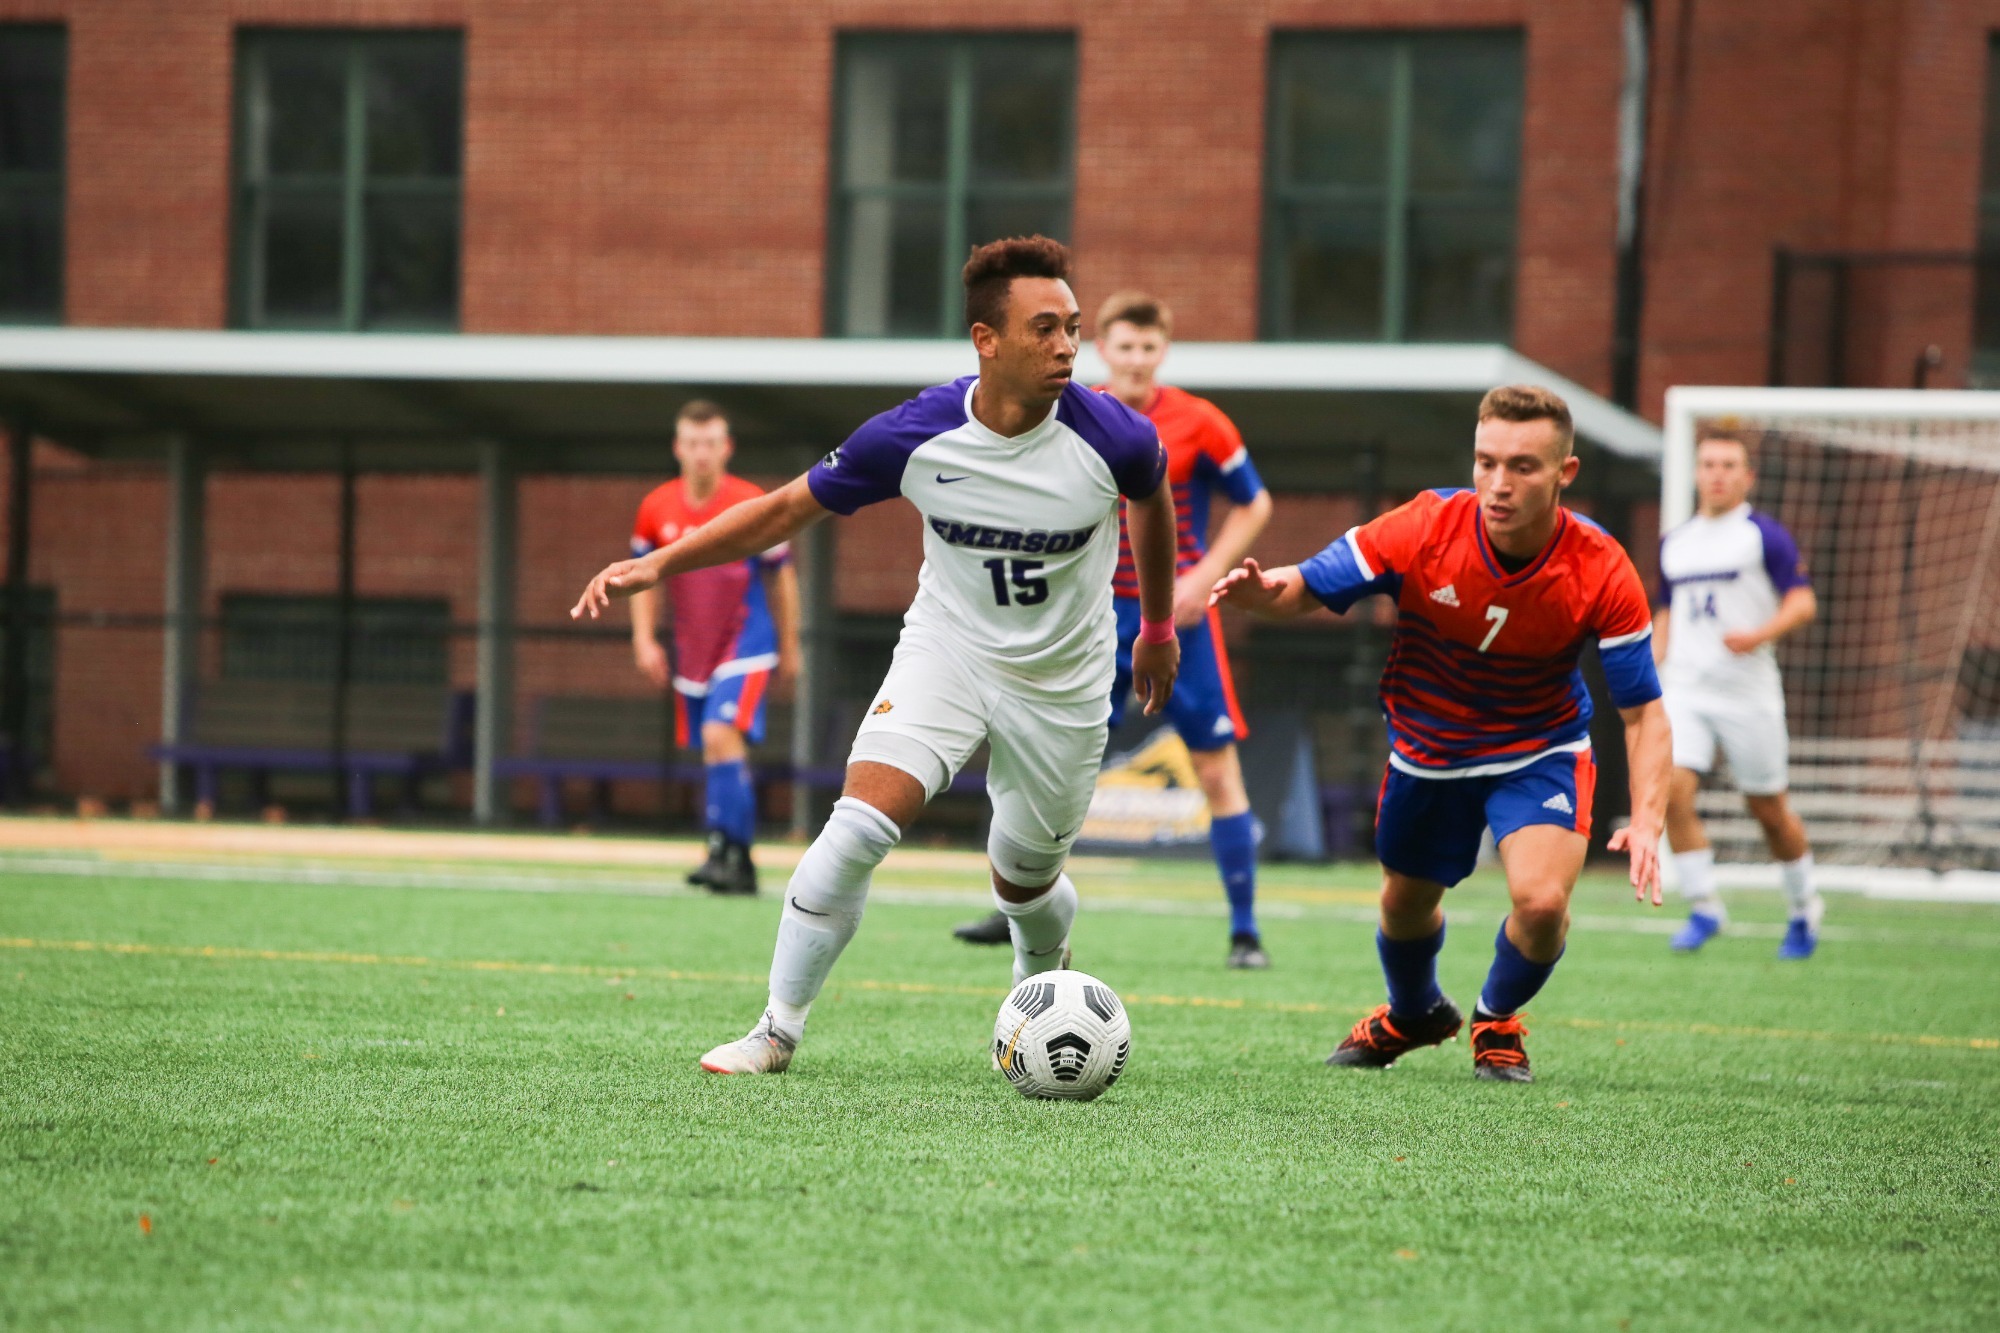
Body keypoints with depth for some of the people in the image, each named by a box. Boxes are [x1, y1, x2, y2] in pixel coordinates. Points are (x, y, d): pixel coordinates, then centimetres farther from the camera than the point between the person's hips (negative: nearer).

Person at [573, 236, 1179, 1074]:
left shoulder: (1111, 439, -20)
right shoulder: (914, 437, -20)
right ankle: (777, 1030, -9)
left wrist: (1158, 629, 18)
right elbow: (789, 509, -7)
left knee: (1025, 883, 12)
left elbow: (1152, 496, 5)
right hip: (945, 649, 0)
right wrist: (658, 564, -15)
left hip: (1062, 683, 0)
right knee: (860, 824, -20)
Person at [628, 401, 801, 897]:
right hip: (692, 651, 4)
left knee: (722, 735, -23)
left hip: (746, 645, -4)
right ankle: (741, 868, 18)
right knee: (717, 757, 8)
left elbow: (781, 576, 2)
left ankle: (725, 851, -25)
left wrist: (789, 648, 7)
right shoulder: (656, 508, -1)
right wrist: (644, 639, 3)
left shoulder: (753, 506, -9)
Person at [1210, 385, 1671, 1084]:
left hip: (1541, 750, -2)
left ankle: (1497, 1022, 12)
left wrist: (1646, 821, -33)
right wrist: (1262, 591, -42)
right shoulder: (1424, 530, -25)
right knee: (1405, 904, 18)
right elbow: (1306, 588, -17)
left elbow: (1644, 711, -19)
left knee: (1541, 900, -24)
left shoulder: (1602, 572, -26)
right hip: (1426, 751, 2)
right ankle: (1413, 1015, 56)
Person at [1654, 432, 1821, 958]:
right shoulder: (1675, 543, 14)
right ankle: (1703, 907, -7)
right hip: (1685, 689, 4)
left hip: (1748, 692, -4)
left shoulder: (1764, 535, -3)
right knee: (1671, 790, -16)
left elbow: (1803, 602, -8)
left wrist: (1761, 634, -25)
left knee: (1768, 808, 4)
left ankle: (1803, 908, 26)